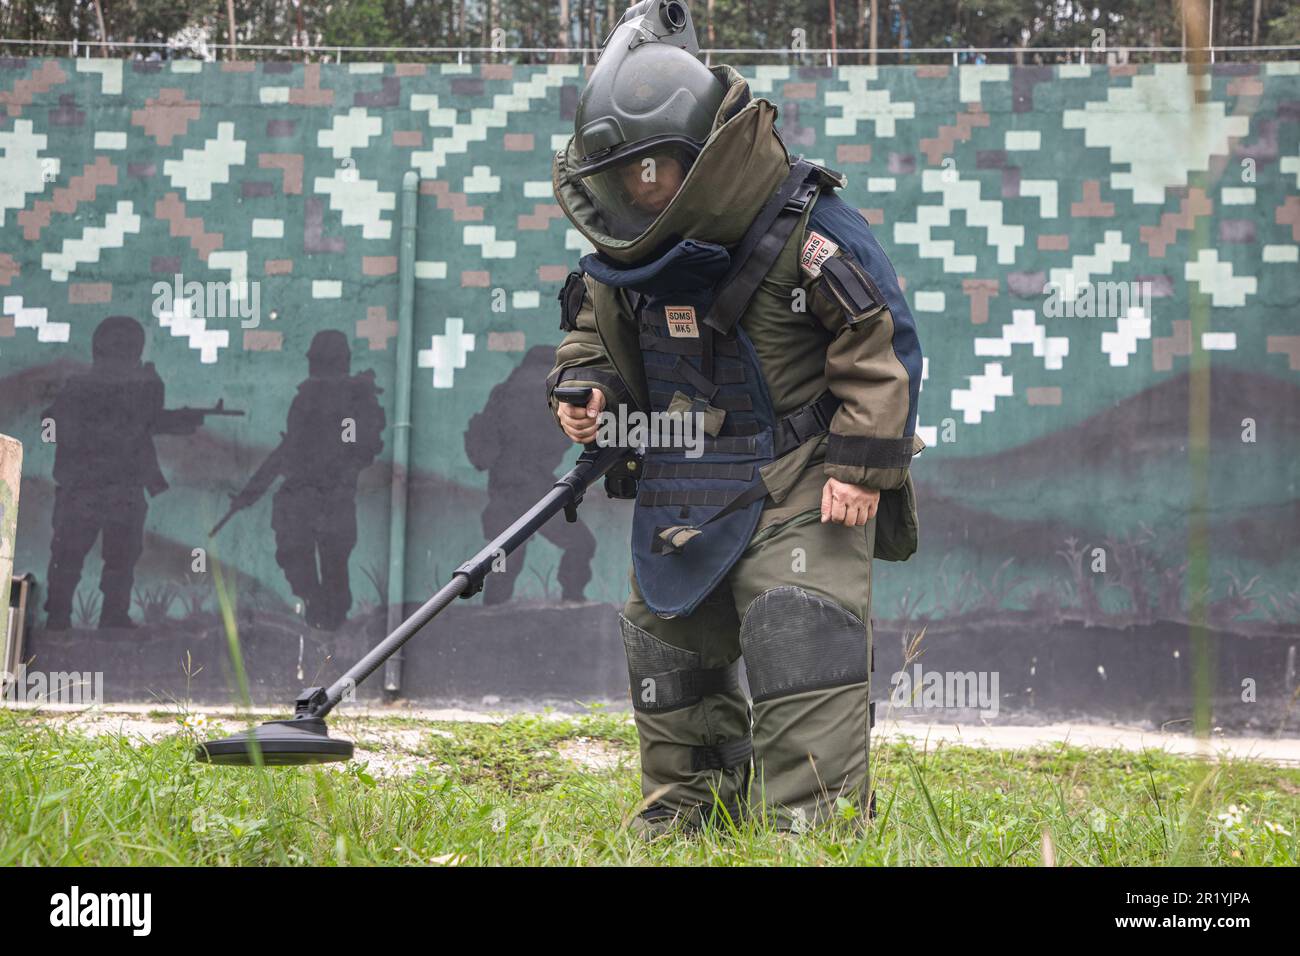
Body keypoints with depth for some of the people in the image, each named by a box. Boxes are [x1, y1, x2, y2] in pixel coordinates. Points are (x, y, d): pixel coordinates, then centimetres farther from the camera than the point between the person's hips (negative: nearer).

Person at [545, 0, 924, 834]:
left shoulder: (806, 229, -18)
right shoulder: (626, 250, 1)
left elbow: (884, 343, -13)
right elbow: (598, 331, 18)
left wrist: (862, 463, -17)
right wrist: (585, 387, -5)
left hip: (799, 484, -7)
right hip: (681, 490, 7)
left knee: (801, 641, -18)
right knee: (670, 639, 13)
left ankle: (818, 819, -15)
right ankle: (688, 806, 29)